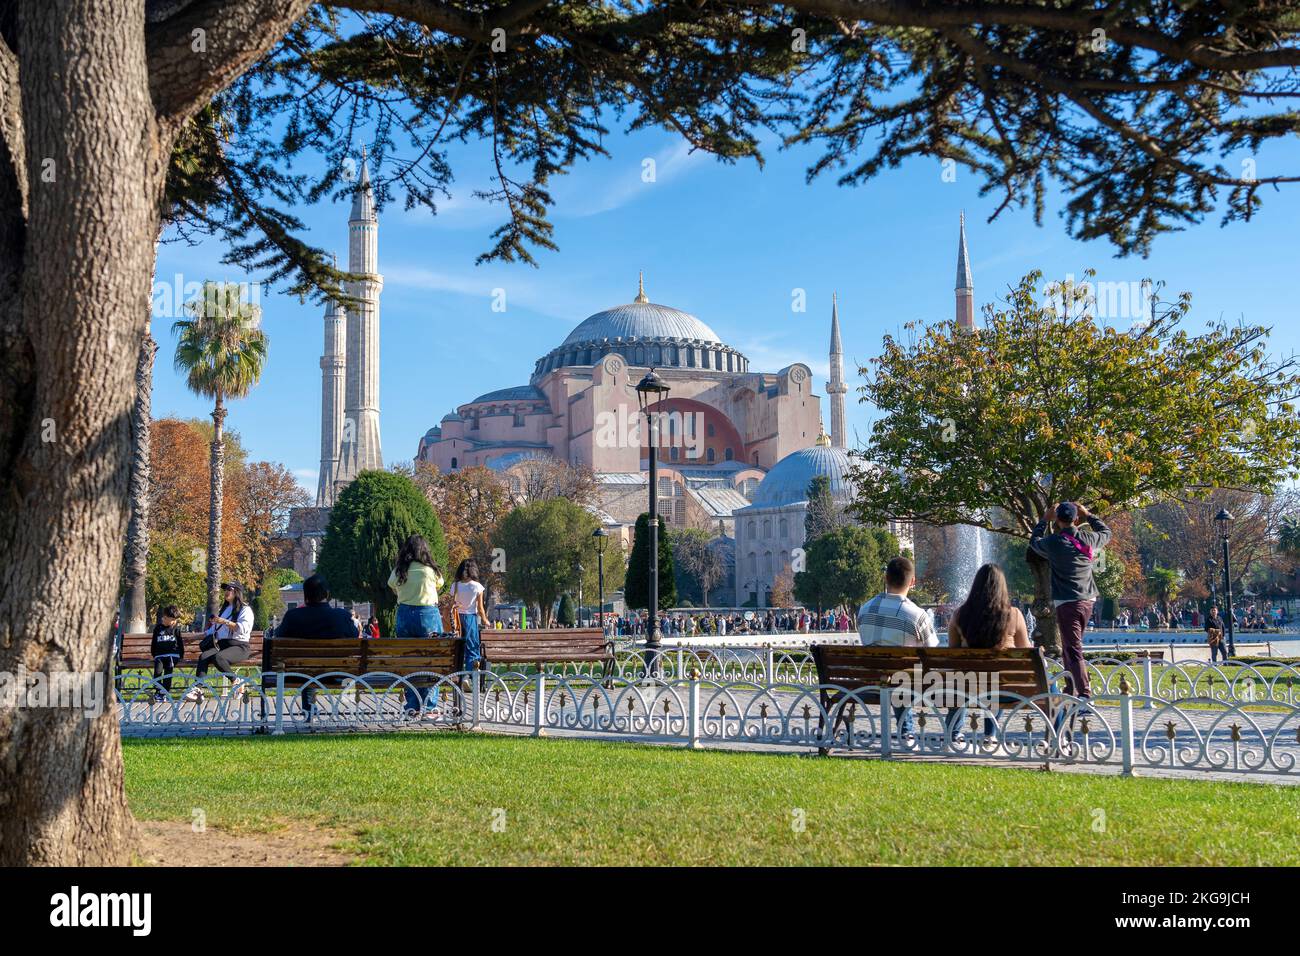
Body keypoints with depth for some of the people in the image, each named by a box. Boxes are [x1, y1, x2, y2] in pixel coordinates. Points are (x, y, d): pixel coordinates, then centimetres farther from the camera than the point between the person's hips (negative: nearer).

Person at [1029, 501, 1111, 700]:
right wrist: (1088, 515, 29)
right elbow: (1106, 532, 26)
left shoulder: (1053, 542, -9)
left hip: (1067, 604, -6)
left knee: (1073, 651, -10)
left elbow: (1034, 541, 13)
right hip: (1087, 601, 6)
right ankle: (1070, 691, 27)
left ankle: (1085, 695, -20)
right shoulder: (1089, 539, 3)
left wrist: (1045, 519, 22)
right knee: (1069, 648, 19)